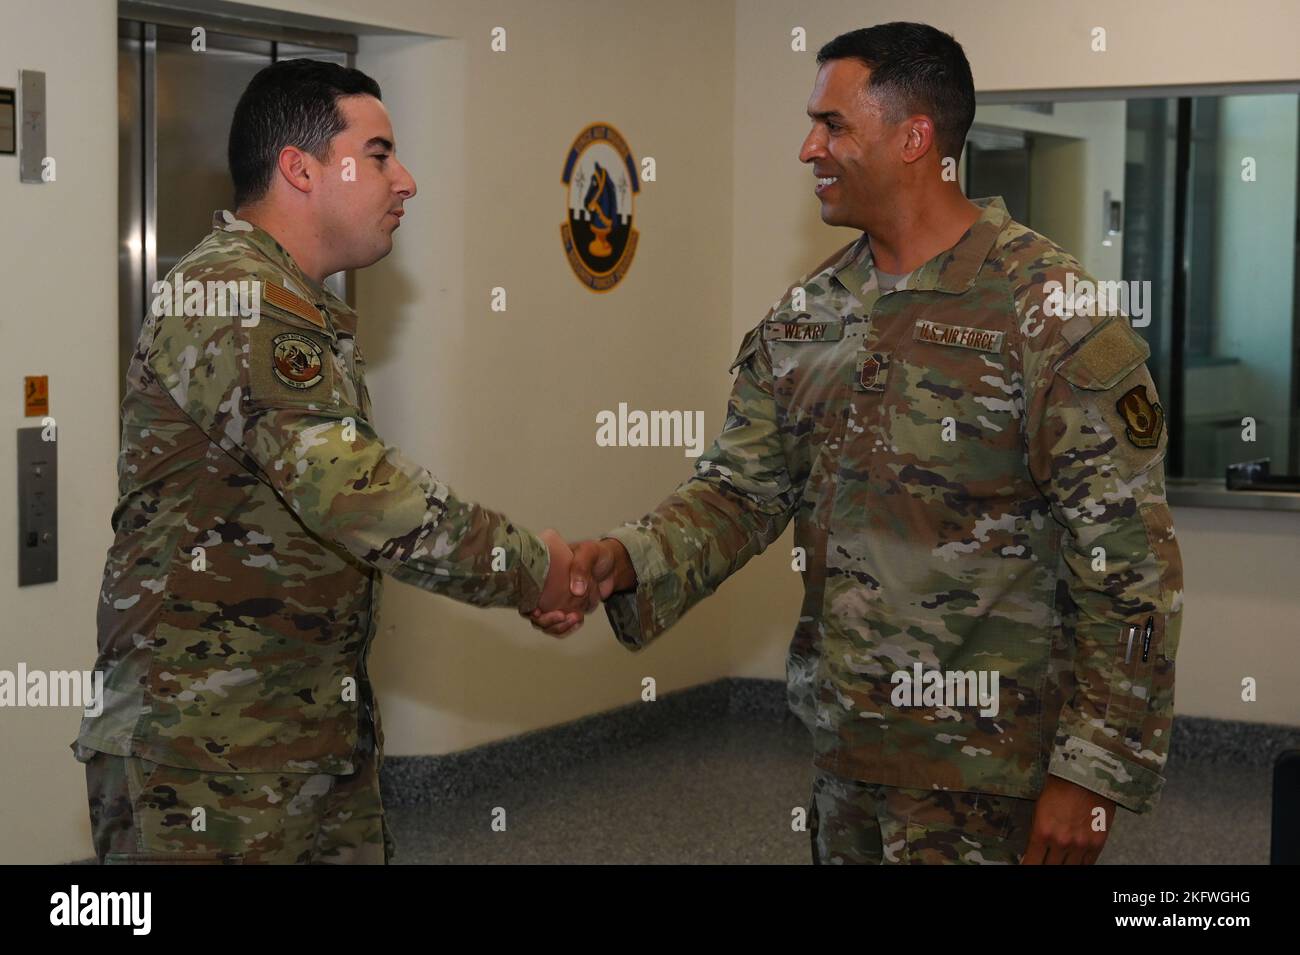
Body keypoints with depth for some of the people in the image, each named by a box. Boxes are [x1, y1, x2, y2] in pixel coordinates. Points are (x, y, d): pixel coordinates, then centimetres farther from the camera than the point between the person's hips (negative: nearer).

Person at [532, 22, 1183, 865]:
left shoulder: (1052, 315, -15)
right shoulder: (808, 315, 6)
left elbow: (1130, 568, -15)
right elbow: (742, 488, 5)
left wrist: (1092, 774, -16)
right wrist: (629, 561, -14)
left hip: (985, 767, -6)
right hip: (841, 747, 6)